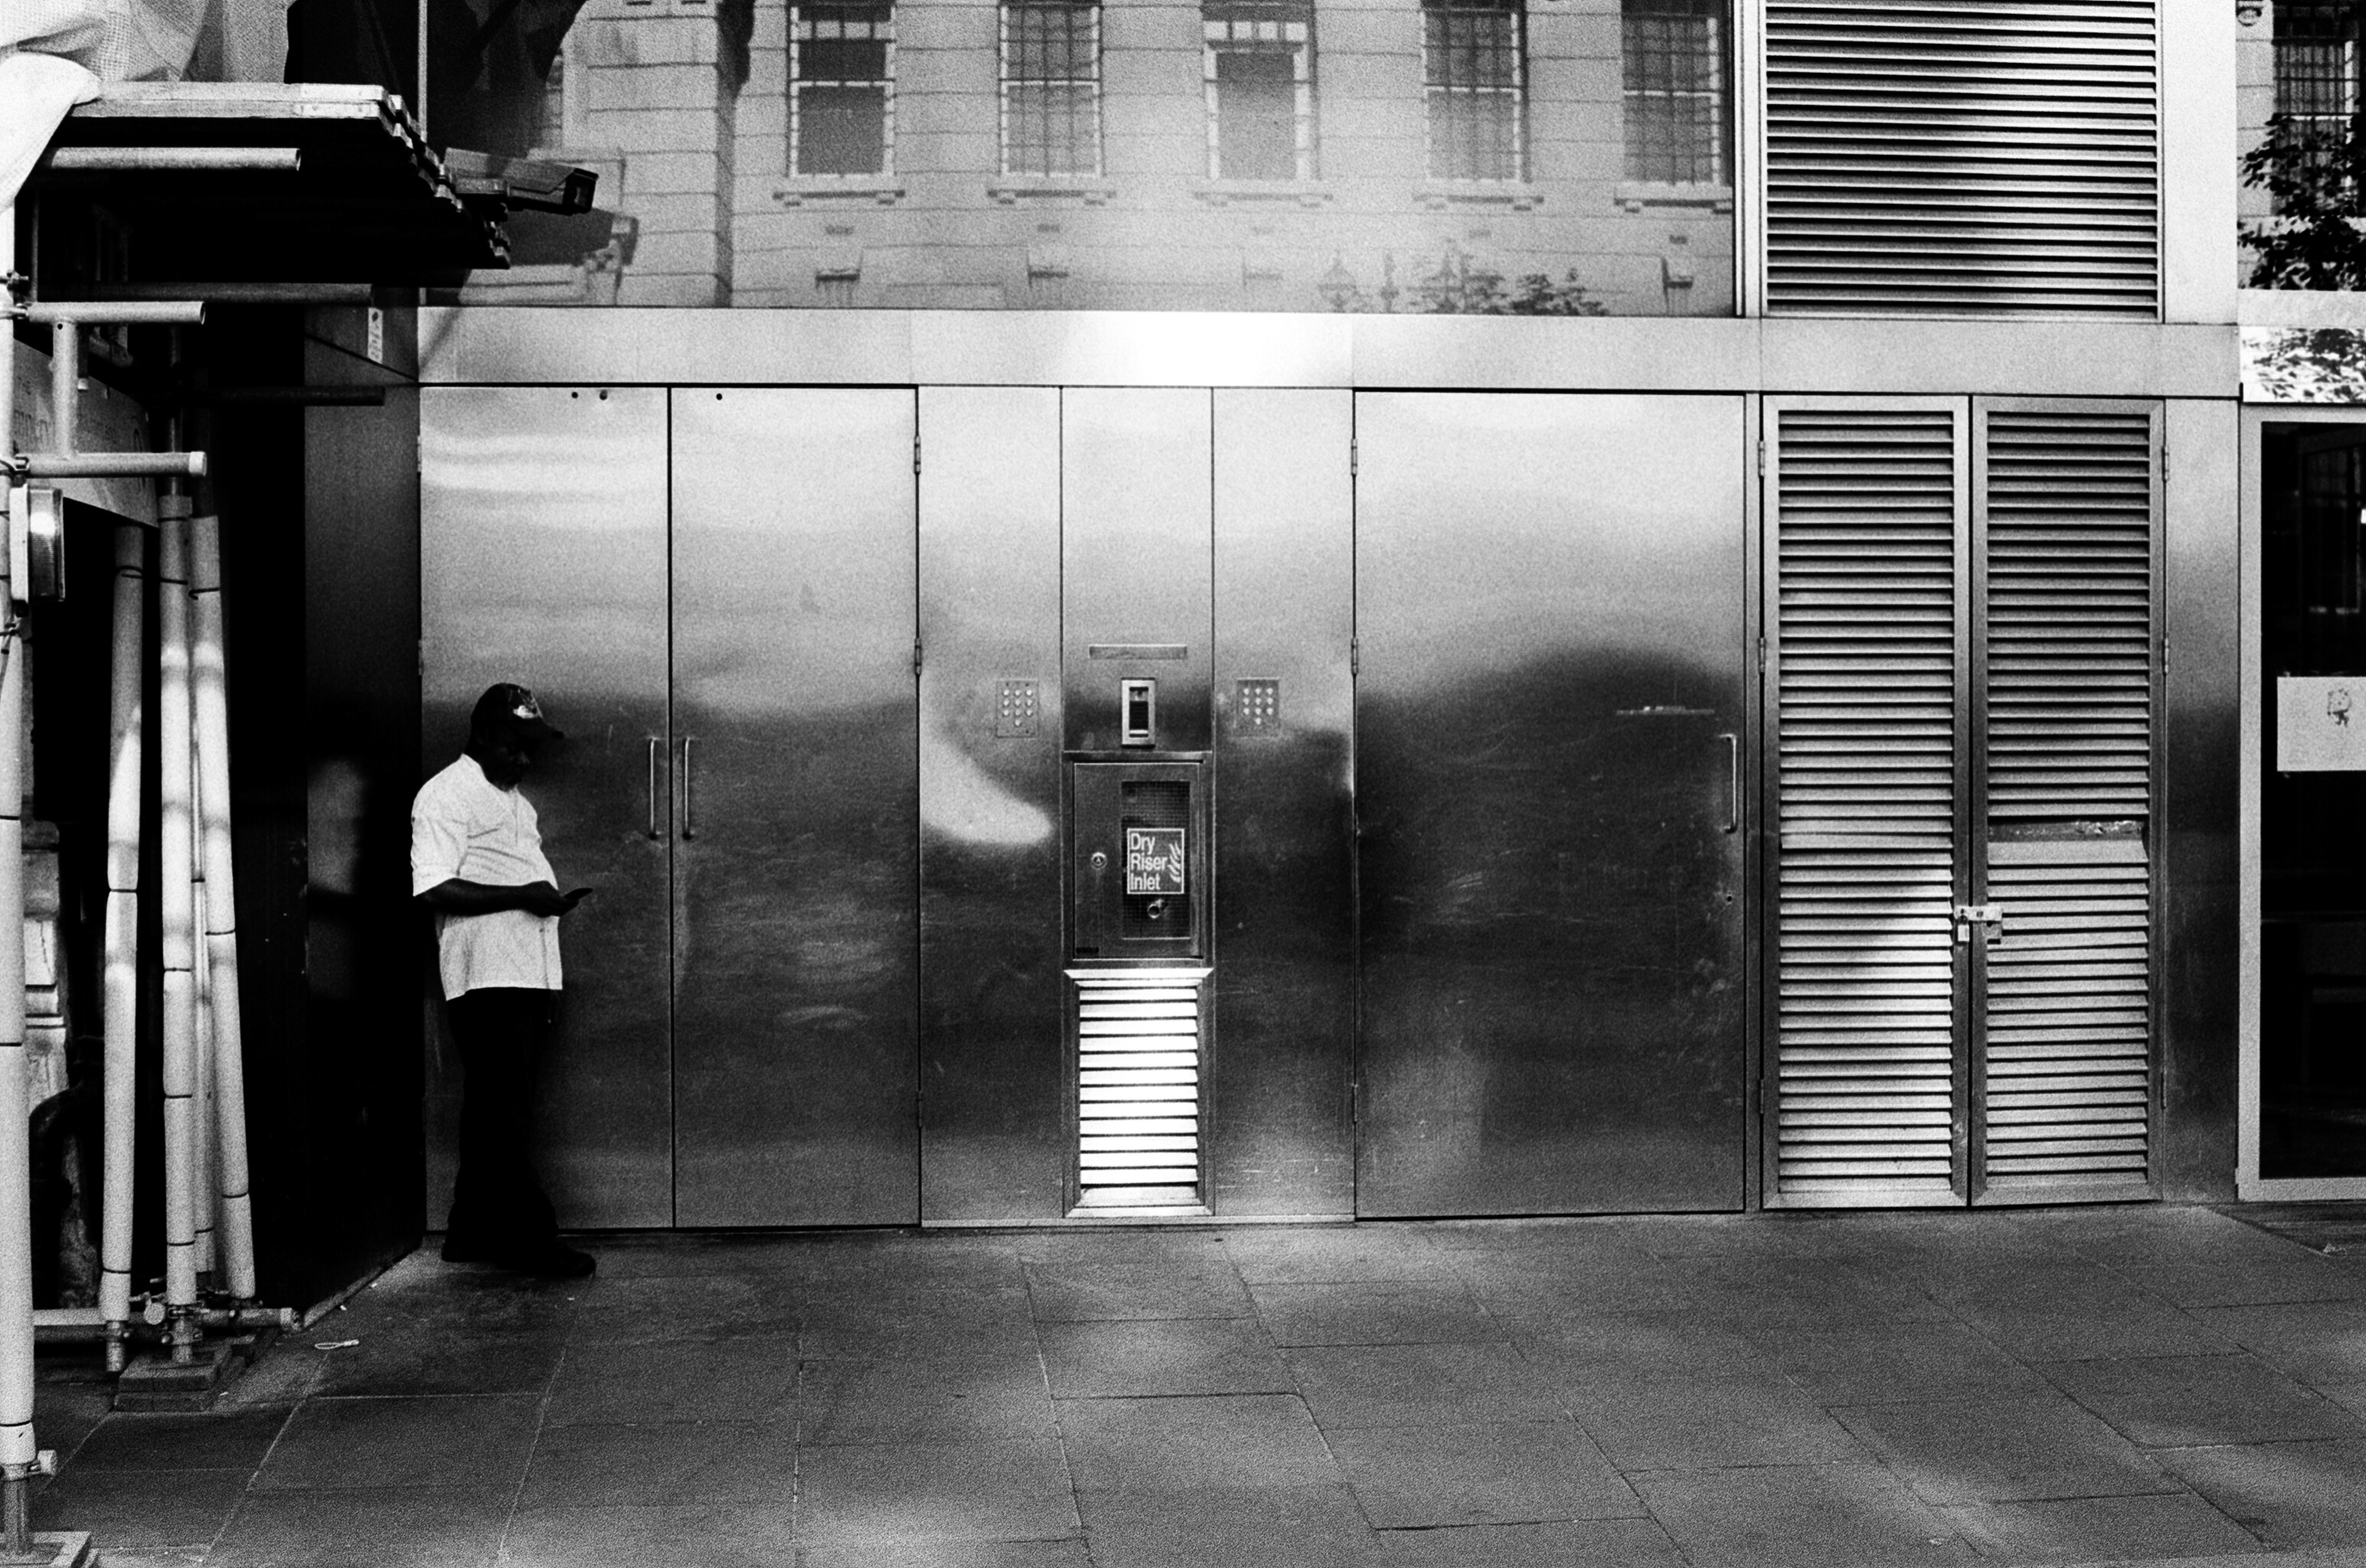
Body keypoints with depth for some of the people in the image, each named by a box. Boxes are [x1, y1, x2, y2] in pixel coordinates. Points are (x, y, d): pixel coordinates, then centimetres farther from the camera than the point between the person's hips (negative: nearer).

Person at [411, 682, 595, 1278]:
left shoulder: (513, 799, 22)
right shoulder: (446, 795, -8)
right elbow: (435, 891, -18)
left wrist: (553, 901, 11)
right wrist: (523, 896, -19)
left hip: (527, 977, 9)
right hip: (484, 978, -9)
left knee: (495, 1111, 11)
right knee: (502, 1111, -6)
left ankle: (474, 1232, 17)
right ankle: (531, 1237, -6)